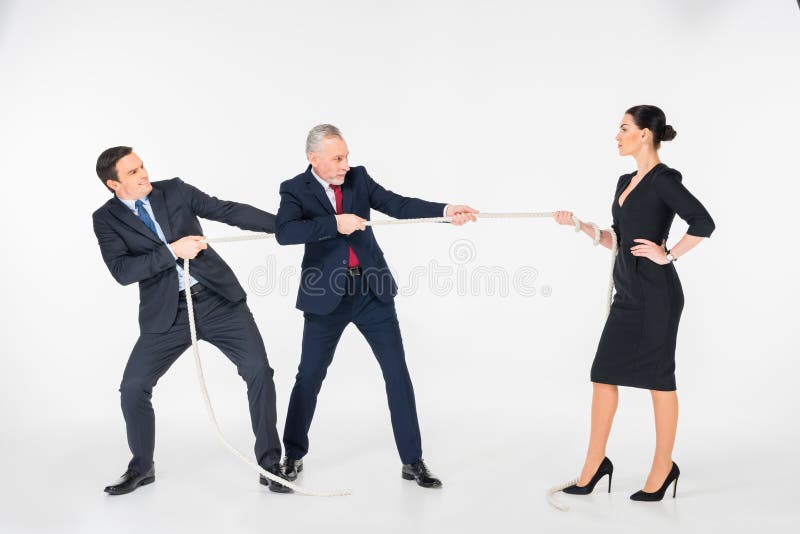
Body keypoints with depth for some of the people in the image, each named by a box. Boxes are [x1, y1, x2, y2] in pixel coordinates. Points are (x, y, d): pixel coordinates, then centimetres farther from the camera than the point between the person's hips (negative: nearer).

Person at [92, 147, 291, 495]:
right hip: (167, 313, 0)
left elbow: (228, 211, 0)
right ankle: (141, 467, 24)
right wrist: (172, 250, -21)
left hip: (218, 299, 1)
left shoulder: (175, 190, 2)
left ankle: (270, 464, 4)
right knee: (133, 388, -2)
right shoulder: (106, 218, -1)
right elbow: (122, 271, -13)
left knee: (259, 371, -9)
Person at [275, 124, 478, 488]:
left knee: (397, 373, 2)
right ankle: (294, 455, 27)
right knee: (309, 376, 6)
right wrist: (334, 224, -31)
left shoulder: (358, 177, 3)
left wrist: (445, 210, -19)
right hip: (326, 295, -3)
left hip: (372, 291, 3)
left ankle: (412, 461, 13)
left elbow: (397, 205, -6)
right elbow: (284, 233, -23)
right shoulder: (295, 190, -6)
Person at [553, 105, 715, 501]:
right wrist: (580, 225, 9)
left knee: (658, 379, 2)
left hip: (656, 293, -9)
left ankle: (663, 469, 17)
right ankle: (594, 466, 16)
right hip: (628, 293, 9)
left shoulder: (664, 180, -11)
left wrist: (668, 256, -15)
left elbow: (703, 223, -21)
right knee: (604, 373, 8)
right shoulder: (626, 181, 14)